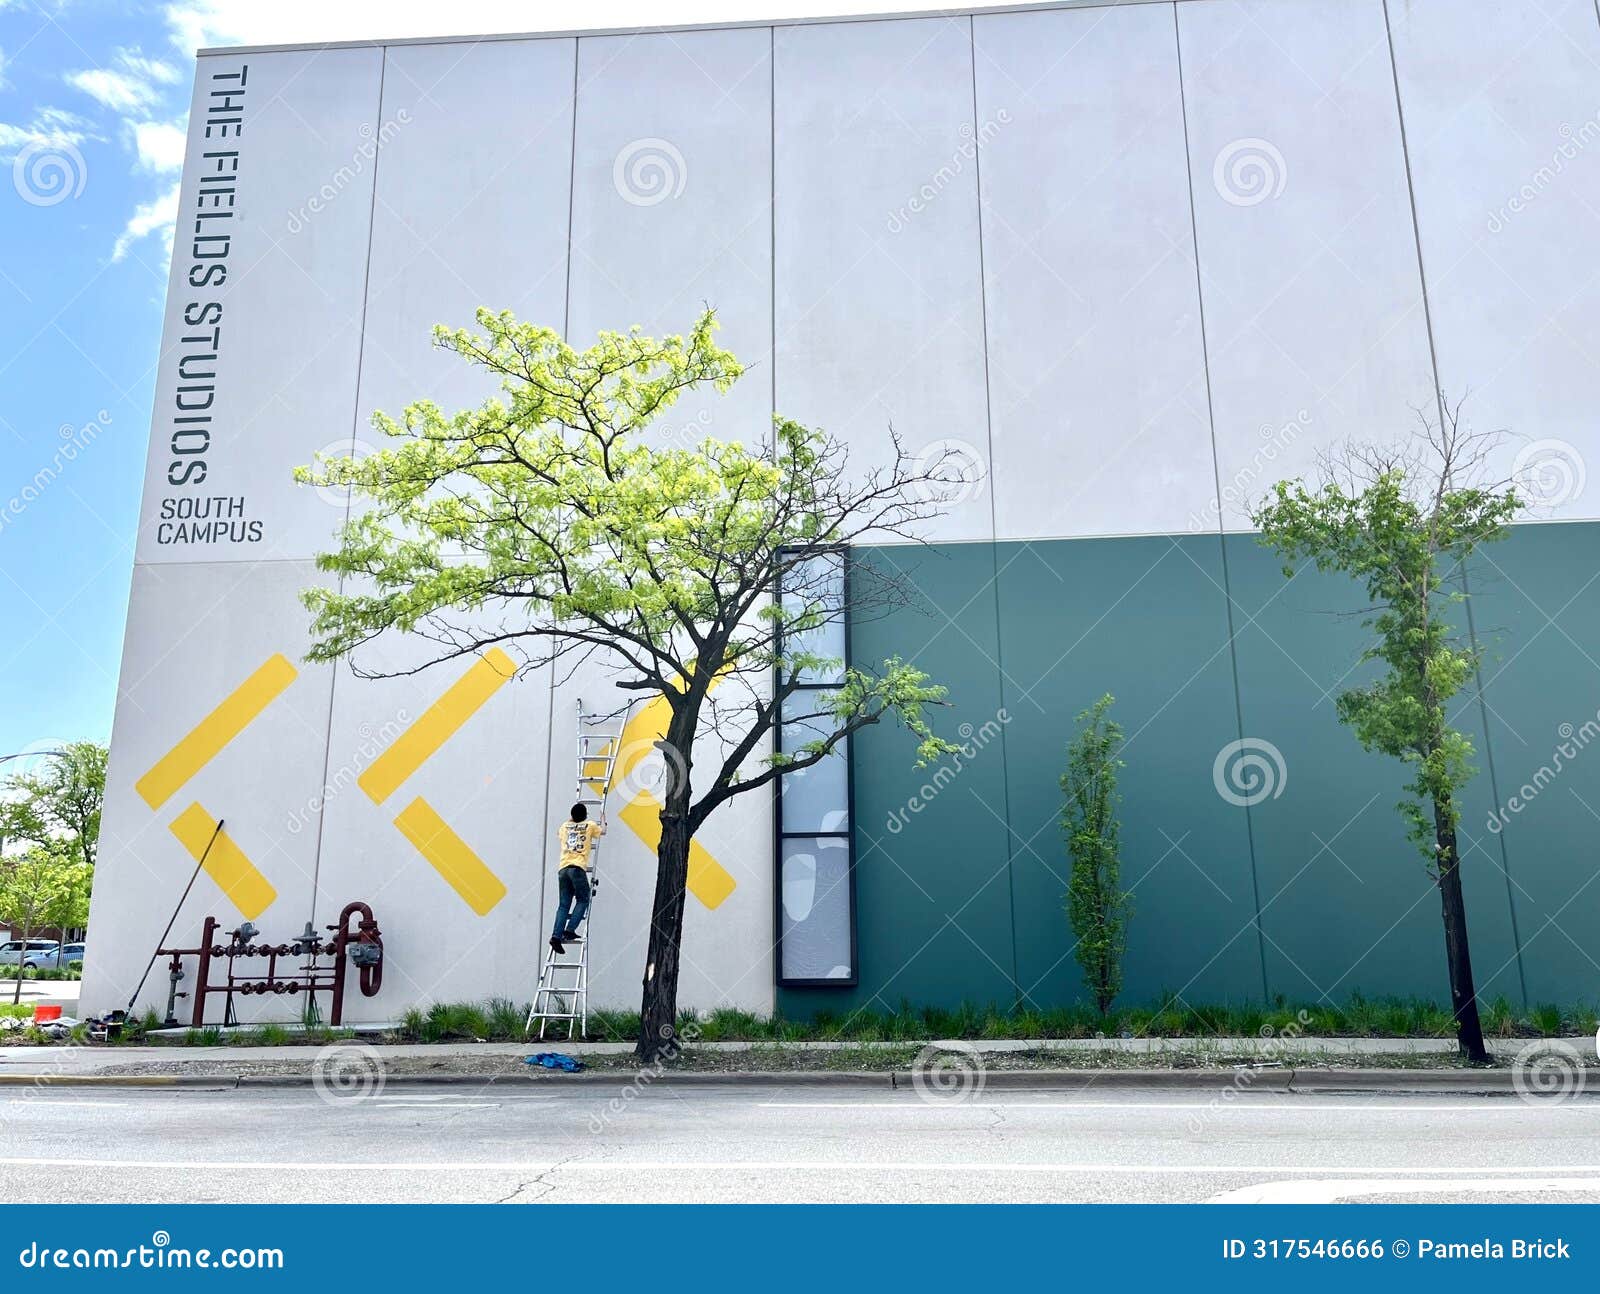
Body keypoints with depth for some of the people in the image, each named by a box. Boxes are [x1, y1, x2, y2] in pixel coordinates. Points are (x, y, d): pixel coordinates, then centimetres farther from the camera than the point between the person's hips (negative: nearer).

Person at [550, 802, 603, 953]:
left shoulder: (565, 826, 21)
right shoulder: (590, 826, 12)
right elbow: (602, 831, 34)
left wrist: (570, 819, 60)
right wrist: (603, 820, 53)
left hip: (562, 868, 4)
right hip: (578, 868, -4)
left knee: (564, 904, 4)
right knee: (583, 900, 7)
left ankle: (556, 935, -9)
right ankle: (570, 930, -9)